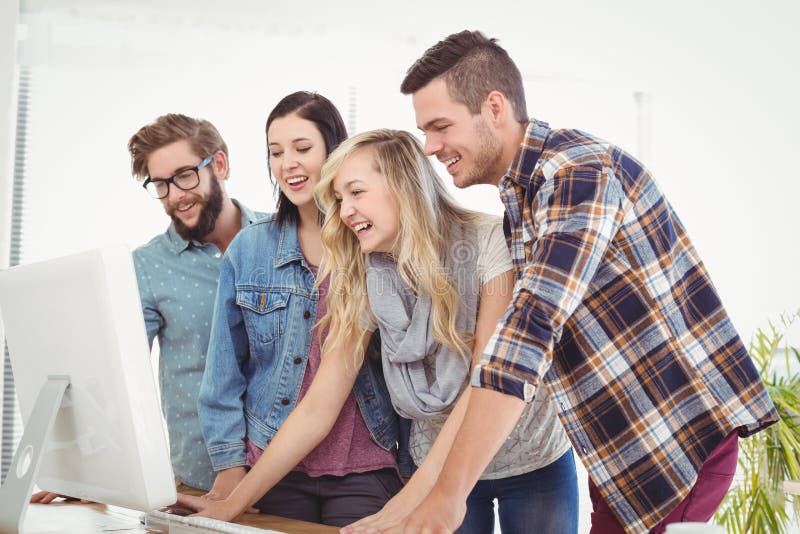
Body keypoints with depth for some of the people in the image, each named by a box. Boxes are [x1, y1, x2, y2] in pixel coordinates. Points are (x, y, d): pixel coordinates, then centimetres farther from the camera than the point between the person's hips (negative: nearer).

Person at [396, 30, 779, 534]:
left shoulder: (579, 170, -19)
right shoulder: (520, 199, 12)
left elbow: (534, 325, -30)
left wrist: (449, 493, -33)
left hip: (685, 435, -9)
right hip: (623, 451, 9)